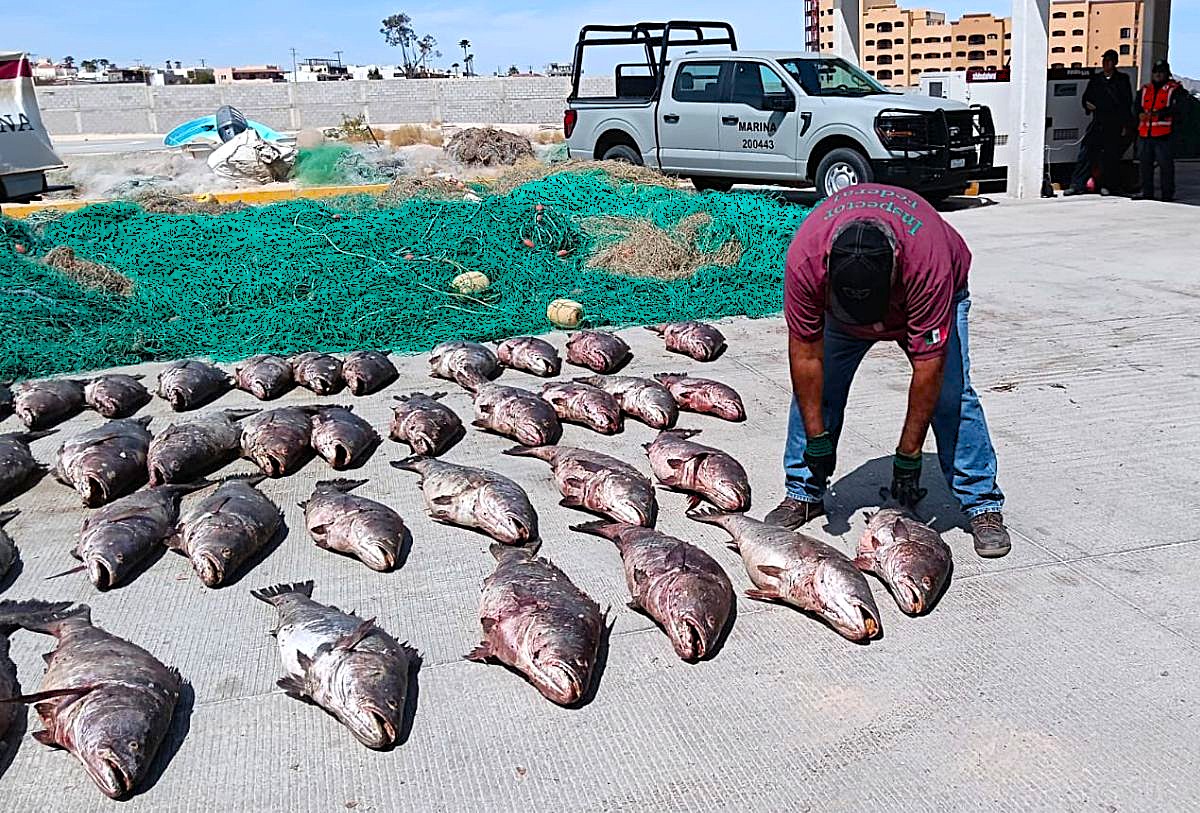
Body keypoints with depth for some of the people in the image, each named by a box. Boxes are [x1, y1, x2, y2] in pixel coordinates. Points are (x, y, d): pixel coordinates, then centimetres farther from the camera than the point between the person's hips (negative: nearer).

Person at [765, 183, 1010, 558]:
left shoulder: (929, 262, -43)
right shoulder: (805, 257, -38)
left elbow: (928, 365, -35)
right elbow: (806, 353, -27)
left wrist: (908, 455, -29)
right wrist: (816, 438, -23)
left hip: (928, 294, -2)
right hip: (835, 298, 2)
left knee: (950, 394, -15)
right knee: (813, 386, -9)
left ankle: (983, 505, -3)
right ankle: (804, 494, 7)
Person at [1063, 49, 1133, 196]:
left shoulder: (1122, 80, 6)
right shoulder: (1095, 79, 15)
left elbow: (1127, 104, 3)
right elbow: (1086, 97, 24)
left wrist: (1125, 126, -5)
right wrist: (1087, 105, -1)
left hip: (1115, 125, -2)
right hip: (1098, 123, 3)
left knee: (1111, 155, -1)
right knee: (1086, 151, -7)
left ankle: (1107, 186, 9)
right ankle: (1077, 185, -8)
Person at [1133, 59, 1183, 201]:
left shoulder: (1174, 89, 2)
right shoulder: (1145, 89, 18)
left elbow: (1177, 107, -10)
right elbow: (1136, 105, 12)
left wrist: (1159, 113, -23)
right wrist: (1140, 114, -11)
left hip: (1163, 135, -5)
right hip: (1145, 133, 5)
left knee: (1165, 164, -5)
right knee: (1144, 163, 9)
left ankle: (1168, 193, 1)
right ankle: (1147, 192, 19)